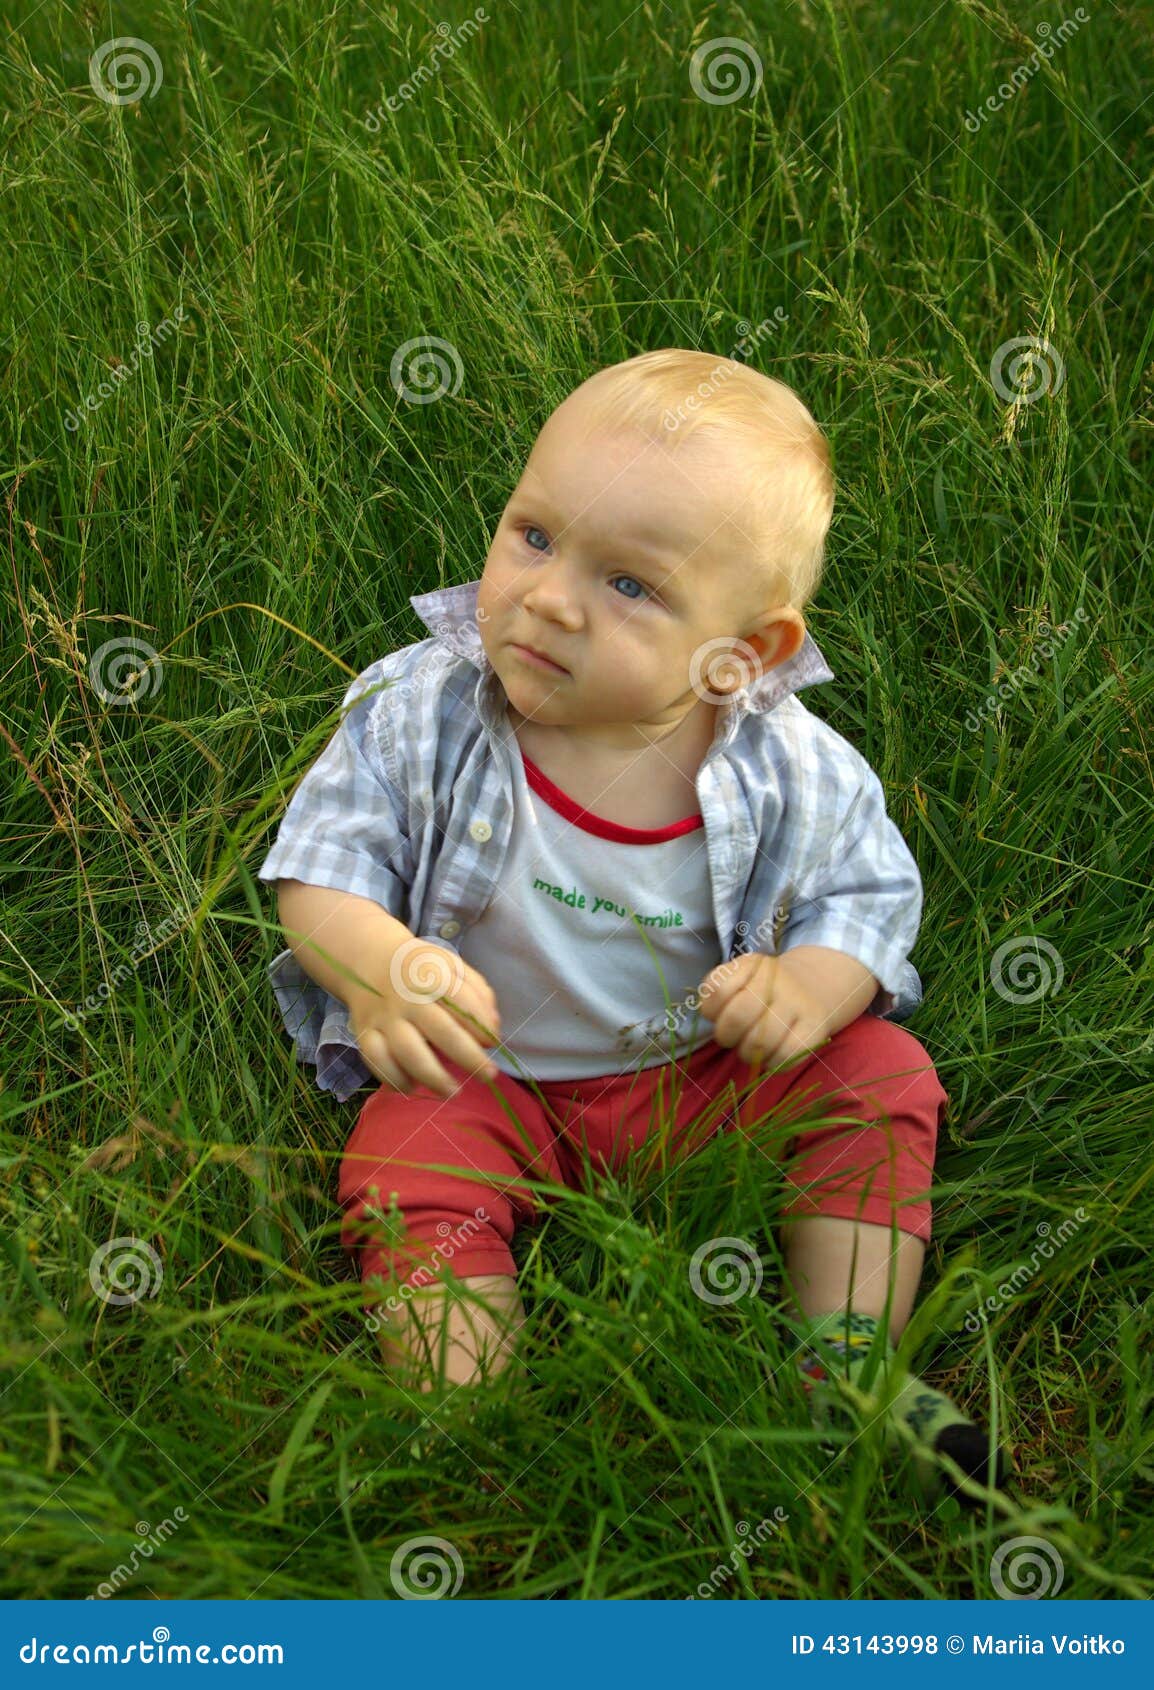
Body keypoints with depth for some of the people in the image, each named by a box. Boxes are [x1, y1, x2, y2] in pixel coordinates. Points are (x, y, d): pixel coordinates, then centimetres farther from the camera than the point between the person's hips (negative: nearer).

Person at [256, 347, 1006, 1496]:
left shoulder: (793, 774, -17)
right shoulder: (416, 713, -18)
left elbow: (869, 893, -5)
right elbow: (322, 863, -12)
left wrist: (812, 989, -28)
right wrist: (372, 965, -34)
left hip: (710, 1070, 2)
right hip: (481, 1077, -1)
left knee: (883, 1079, -10)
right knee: (411, 1189, -26)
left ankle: (847, 1363, 2)